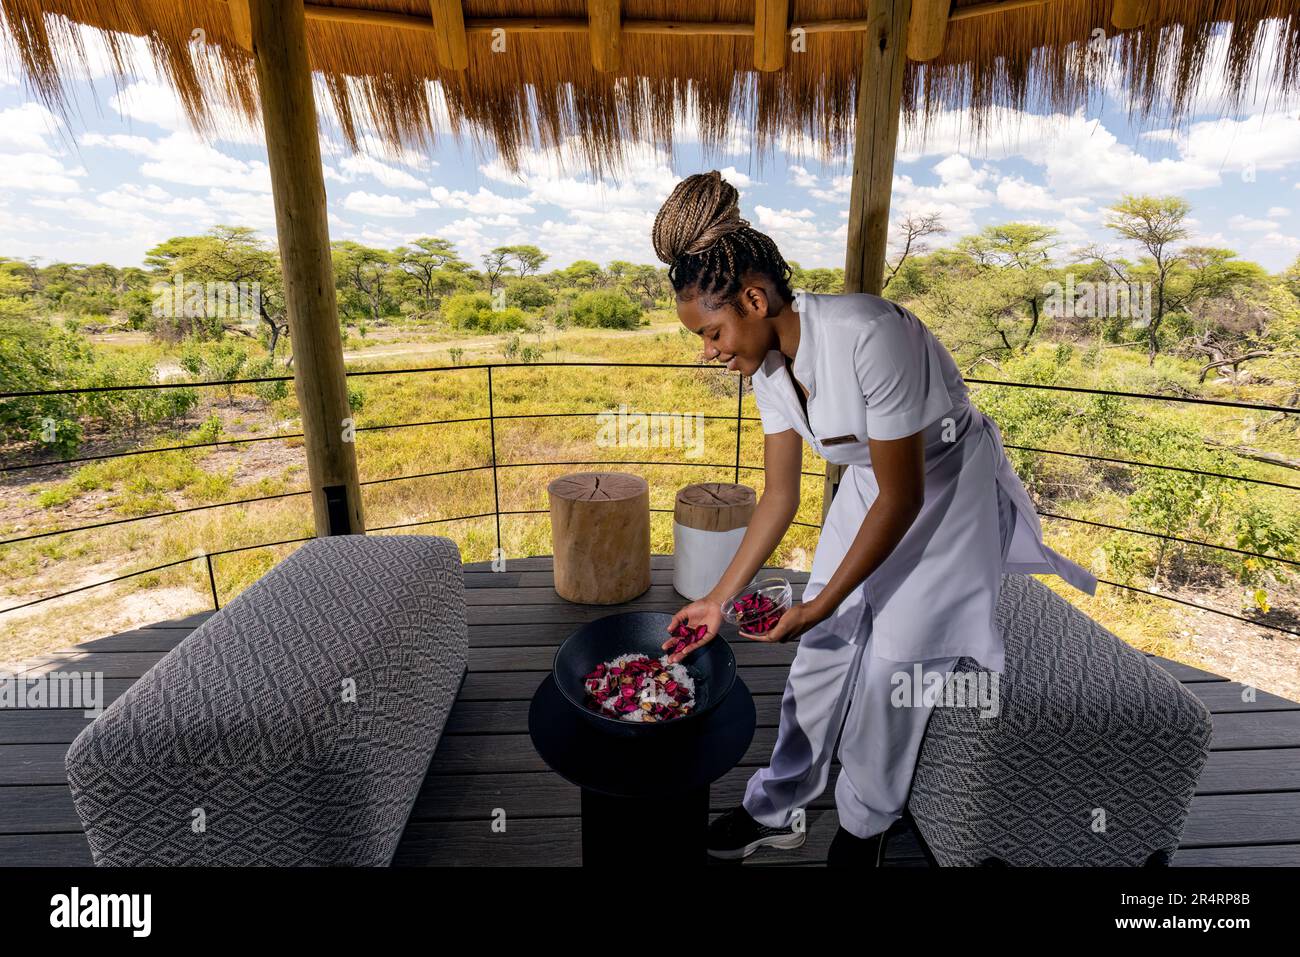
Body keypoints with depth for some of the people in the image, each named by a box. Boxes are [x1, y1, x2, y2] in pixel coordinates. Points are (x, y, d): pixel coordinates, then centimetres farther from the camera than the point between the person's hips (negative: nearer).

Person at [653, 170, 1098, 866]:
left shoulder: (867, 336, -34)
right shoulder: (769, 363, -10)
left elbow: (902, 497, -26)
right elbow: (779, 497, -4)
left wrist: (821, 603, -22)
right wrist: (719, 599, -4)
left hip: (948, 489, -6)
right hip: (871, 484, 6)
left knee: (891, 664, -1)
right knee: (820, 649, 7)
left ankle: (864, 827, 27)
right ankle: (775, 812, 26)